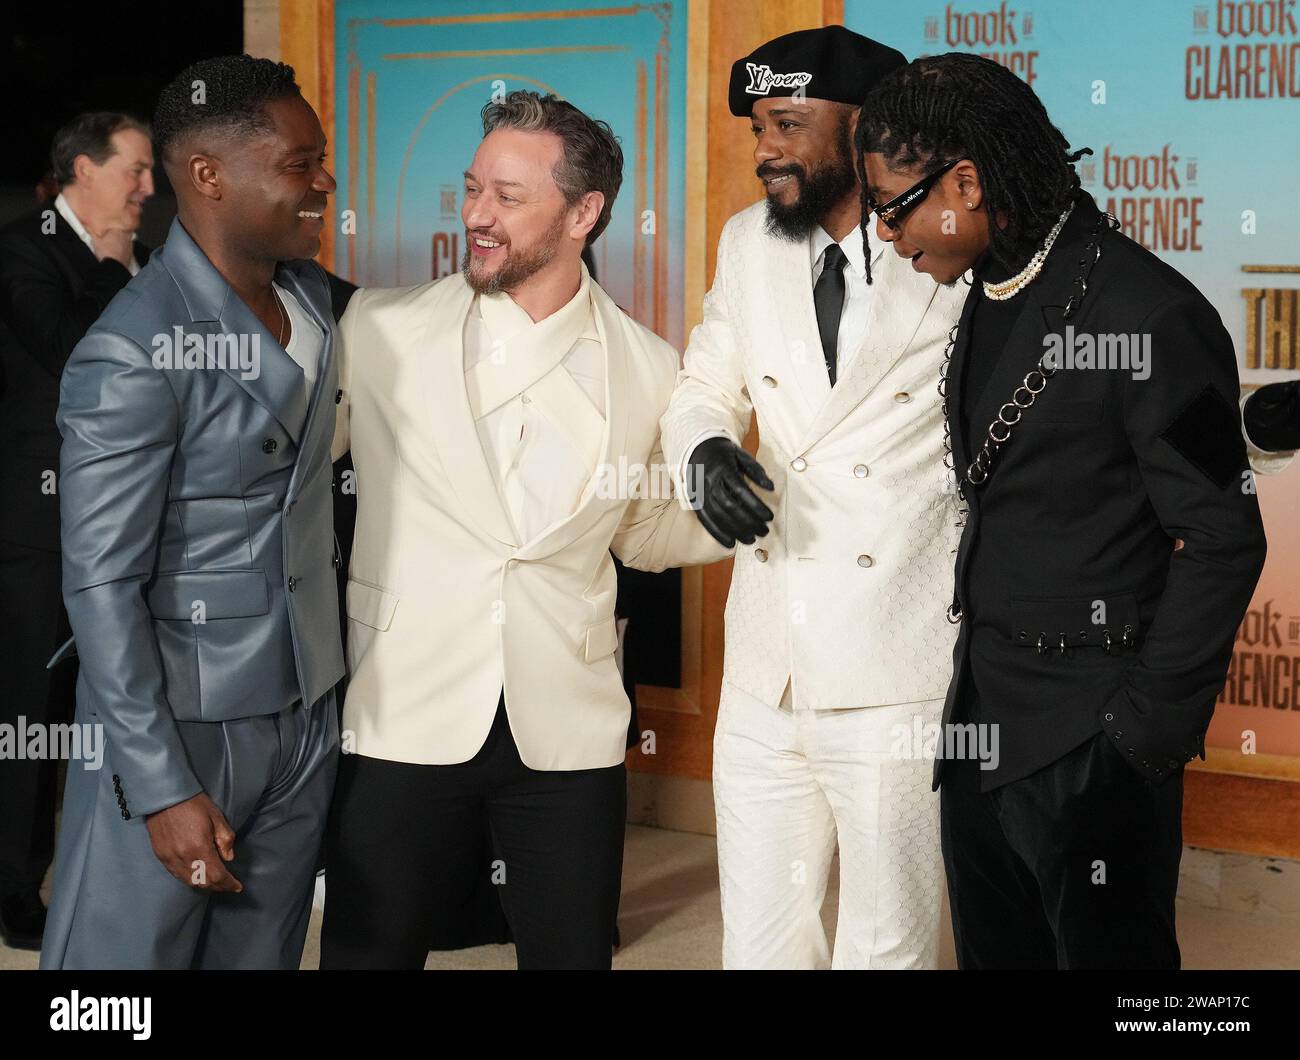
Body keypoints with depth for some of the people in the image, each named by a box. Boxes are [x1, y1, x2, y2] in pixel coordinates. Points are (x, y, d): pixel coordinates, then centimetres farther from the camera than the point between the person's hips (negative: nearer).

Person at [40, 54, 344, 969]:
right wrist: (162, 789, -19)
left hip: (304, 720, 7)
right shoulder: (134, 354, -19)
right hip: (176, 730, -7)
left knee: (262, 955, 14)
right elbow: (101, 585, -18)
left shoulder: (313, 299, 6)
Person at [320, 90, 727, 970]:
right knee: (370, 952, 6)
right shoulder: (382, 330, -2)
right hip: (403, 720, -1)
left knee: (573, 954, 10)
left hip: (567, 731, 2)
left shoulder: (648, 369, 4)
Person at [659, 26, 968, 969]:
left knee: (889, 944, 5)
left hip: (897, 674, -5)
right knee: (759, 941, 13)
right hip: (766, 670, 5)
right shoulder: (749, 245, 9)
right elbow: (704, 387, 16)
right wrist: (706, 449, -5)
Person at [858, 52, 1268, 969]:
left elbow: (1223, 539, -16)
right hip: (983, 717, 8)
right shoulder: (990, 294, 6)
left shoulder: (1151, 315, -19)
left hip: (1090, 729, -8)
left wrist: (1153, 728, -14)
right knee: (995, 949, 17)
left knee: (1106, 947, 5)